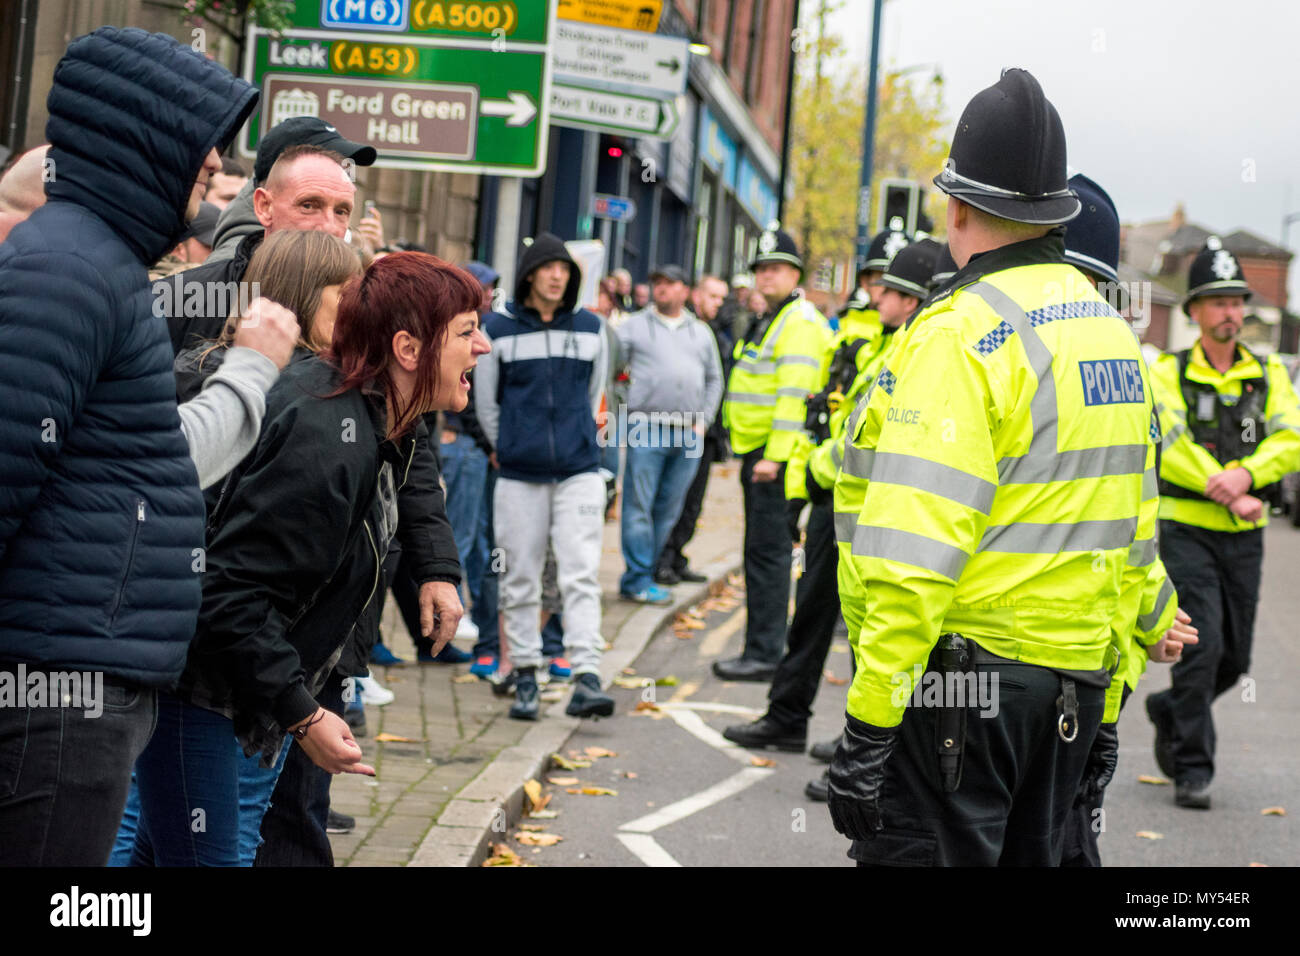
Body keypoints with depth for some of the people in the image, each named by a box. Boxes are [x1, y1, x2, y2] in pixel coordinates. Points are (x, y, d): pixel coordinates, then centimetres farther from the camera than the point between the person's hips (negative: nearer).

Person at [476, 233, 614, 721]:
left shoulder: (589, 327, 7)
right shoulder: (498, 330, 0)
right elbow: (486, 403, 8)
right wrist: (508, 449, 11)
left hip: (579, 470, 1)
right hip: (519, 475, -1)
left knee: (581, 574, -8)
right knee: (521, 579, 5)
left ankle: (586, 676, -13)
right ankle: (525, 676, 14)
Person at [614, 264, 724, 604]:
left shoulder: (701, 333, 17)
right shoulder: (634, 326, 6)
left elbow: (714, 380, 22)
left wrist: (703, 420, 10)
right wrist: (618, 415, -6)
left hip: (689, 435, 4)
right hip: (646, 430, -4)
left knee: (669, 509, 6)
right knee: (639, 506, -6)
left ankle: (640, 576, 13)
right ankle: (638, 579, -3)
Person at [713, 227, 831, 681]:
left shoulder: (800, 323, -12)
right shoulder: (767, 321, 21)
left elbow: (794, 395, -21)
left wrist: (774, 456, -25)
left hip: (776, 453, -10)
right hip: (759, 452, 10)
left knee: (768, 550, -9)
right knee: (762, 551, 12)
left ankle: (764, 654, -8)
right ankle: (762, 650, 18)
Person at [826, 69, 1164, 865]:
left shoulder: (960, 334, -14)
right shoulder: (1116, 335, 11)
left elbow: (914, 558, -22)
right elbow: (1131, 541, 16)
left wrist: (868, 722, -19)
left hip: (963, 675, -8)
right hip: (1078, 691, 8)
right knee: (1030, 856, 18)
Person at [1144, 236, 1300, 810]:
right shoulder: (1170, 373, -2)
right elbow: (1171, 444, -16)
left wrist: (1245, 473, -25)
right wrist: (1229, 494, -26)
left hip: (1245, 537, 4)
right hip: (1186, 529, -4)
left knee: (1234, 658, 10)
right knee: (1201, 646, -12)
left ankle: (1171, 710, 38)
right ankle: (1192, 768, -1)